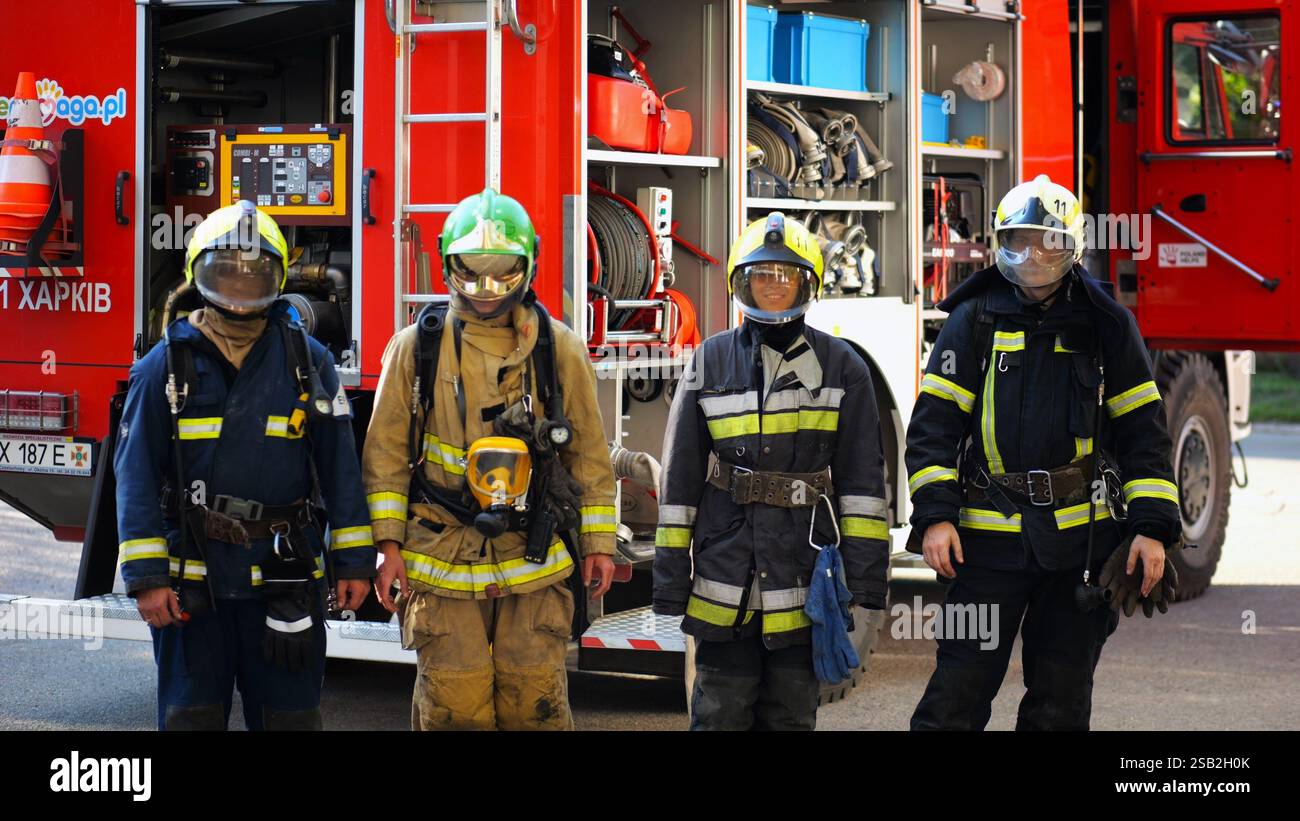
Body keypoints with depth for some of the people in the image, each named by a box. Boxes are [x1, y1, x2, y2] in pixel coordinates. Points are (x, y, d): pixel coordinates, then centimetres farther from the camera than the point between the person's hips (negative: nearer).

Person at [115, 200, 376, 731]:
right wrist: (146, 576, -9)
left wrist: (353, 561, 1)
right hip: (192, 586, -1)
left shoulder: (307, 360, 4)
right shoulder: (166, 365, 0)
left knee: (289, 713, 7)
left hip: (285, 582, 1)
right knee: (191, 715, 6)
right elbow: (137, 474, -3)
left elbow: (339, 464, 4)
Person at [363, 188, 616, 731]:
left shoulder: (559, 348, 5)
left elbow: (588, 451, 9)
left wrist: (598, 543, 8)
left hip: (534, 561, 1)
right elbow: (386, 450, 5)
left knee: (535, 701, 1)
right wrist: (388, 544, 0)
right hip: (442, 560, -1)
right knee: (452, 705, -1)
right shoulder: (416, 347, 3)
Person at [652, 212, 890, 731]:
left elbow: (861, 477, 1)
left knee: (790, 714, 8)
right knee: (721, 713, 3)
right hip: (725, 576, 0)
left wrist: (864, 571, -5)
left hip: (806, 579, 0)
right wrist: (670, 573, 1)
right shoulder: (712, 362, 5)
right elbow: (680, 475, 5)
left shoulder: (841, 367, 3)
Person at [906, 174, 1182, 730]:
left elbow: (1142, 429, 7)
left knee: (1061, 703, 7)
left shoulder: (1105, 325, 6)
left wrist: (1153, 526, -2)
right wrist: (935, 516, -10)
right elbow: (934, 421, 1)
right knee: (957, 694, -4)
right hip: (990, 538, -1)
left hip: (1083, 540, 1)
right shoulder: (975, 320, 4)